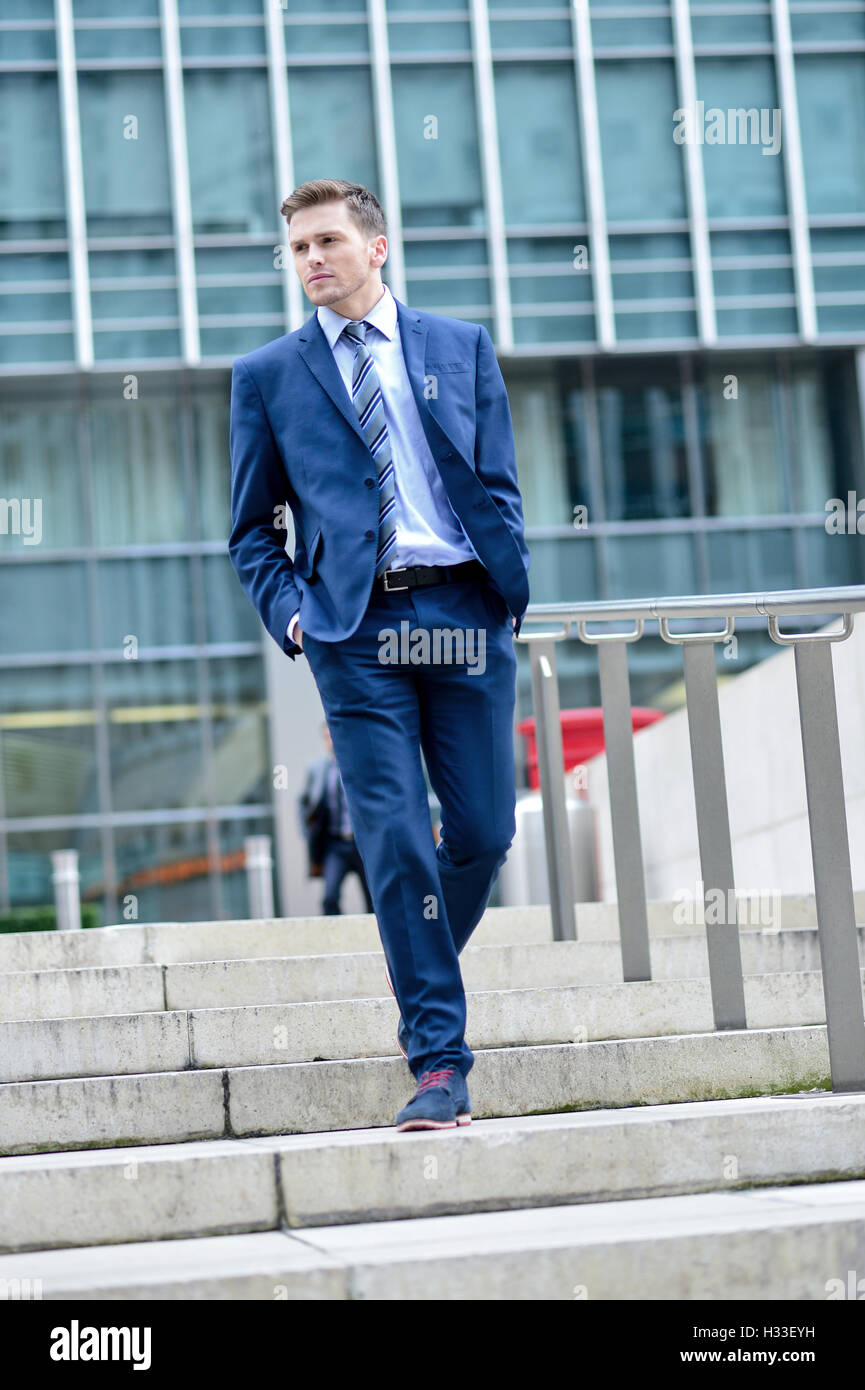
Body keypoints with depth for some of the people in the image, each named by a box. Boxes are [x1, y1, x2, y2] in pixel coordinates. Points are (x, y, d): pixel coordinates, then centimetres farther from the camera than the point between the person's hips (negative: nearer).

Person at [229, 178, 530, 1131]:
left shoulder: (462, 348, 14)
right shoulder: (267, 374, 12)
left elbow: (498, 488, 12)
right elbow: (253, 529, 15)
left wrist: (511, 598, 1)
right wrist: (289, 611, -2)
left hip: (464, 612, 2)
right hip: (354, 627, -1)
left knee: (484, 831, 1)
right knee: (396, 840, -8)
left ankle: (424, 974, 30)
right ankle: (439, 1065, -5)